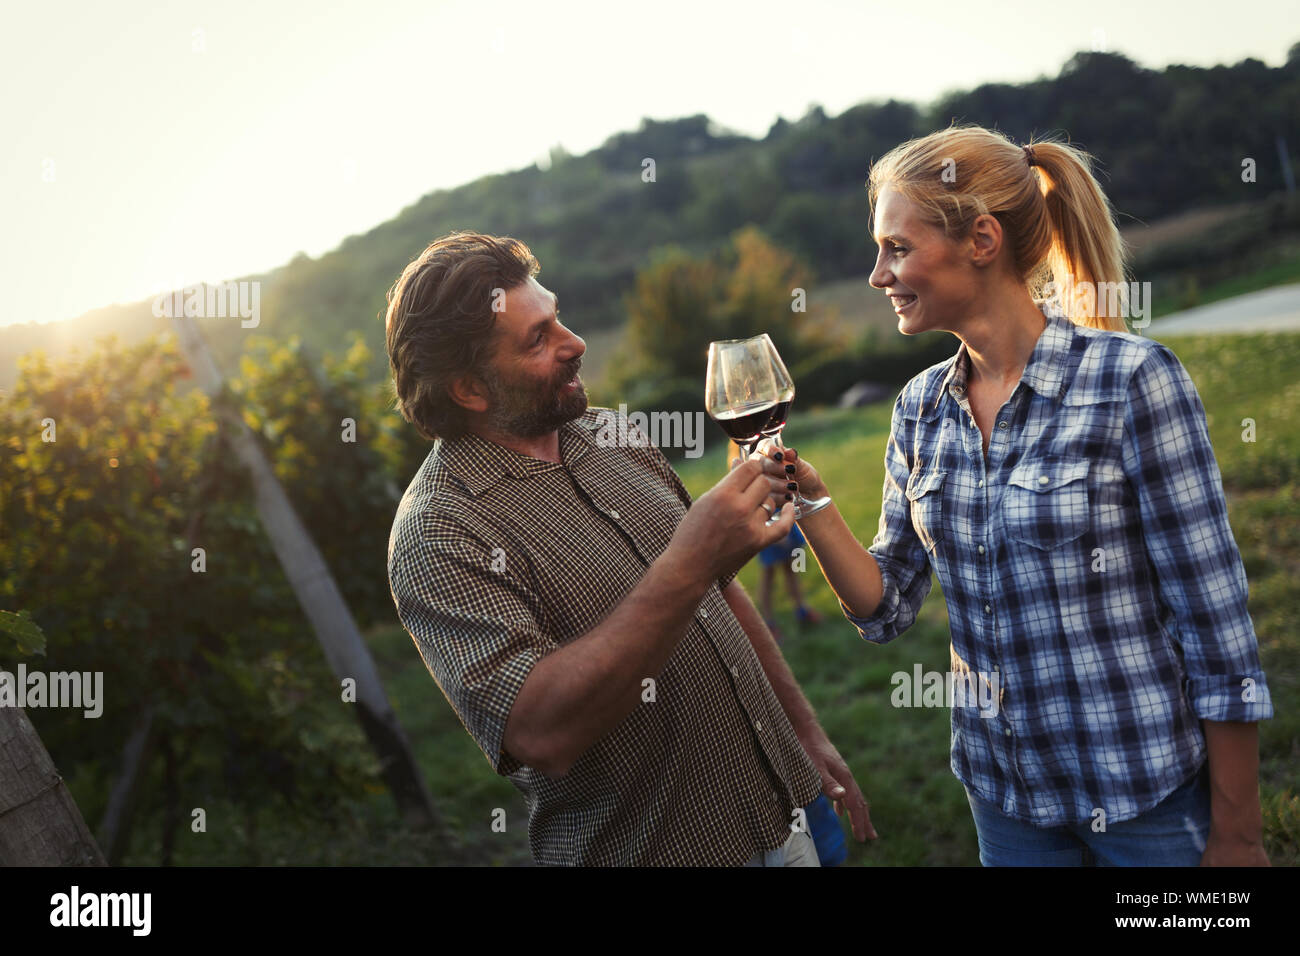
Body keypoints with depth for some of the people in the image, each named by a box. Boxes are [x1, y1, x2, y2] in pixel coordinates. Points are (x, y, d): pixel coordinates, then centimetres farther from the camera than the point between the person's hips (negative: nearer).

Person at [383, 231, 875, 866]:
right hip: (656, 846, -6)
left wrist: (806, 731, 12)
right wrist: (685, 568, -35)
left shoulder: (610, 435, 4)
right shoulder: (437, 533, -19)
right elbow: (539, 732, -31)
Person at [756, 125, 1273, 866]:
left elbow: (1218, 630, -14)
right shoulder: (922, 407, 2)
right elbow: (887, 608, 4)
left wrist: (1237, 836, -11)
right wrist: (810, 500, -12)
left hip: (1149, 797, -5)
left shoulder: (1131, 379, -16)